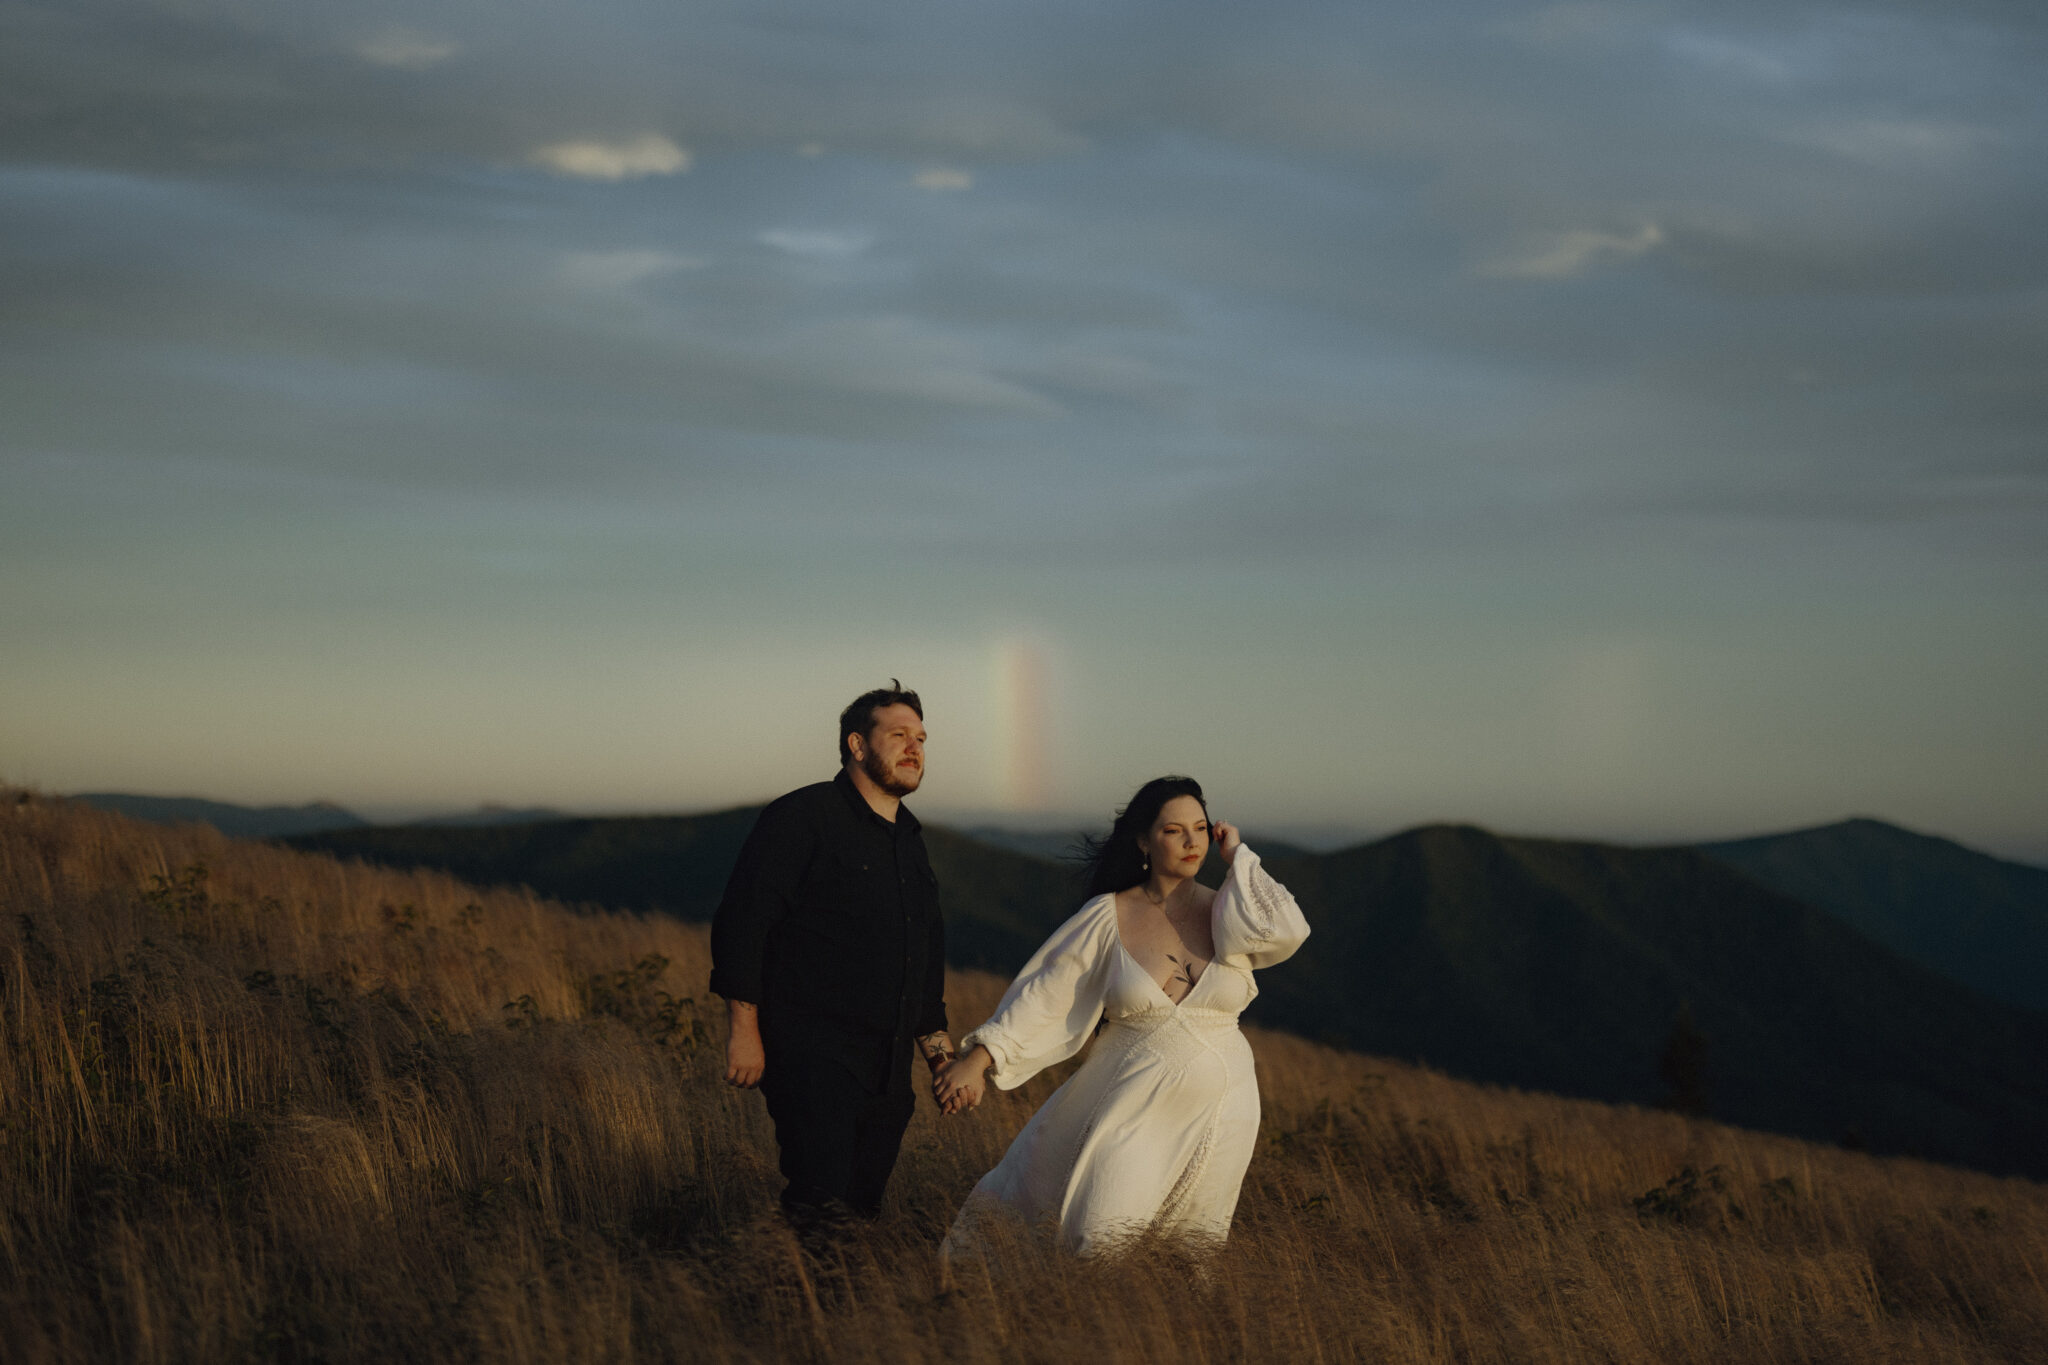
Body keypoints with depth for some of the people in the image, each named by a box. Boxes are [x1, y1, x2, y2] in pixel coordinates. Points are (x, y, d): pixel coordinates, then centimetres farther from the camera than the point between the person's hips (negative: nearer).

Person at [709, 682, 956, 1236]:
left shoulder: (910, 841, 20)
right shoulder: (802, 817, -4)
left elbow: (928, 949, 30)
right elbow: (741, 922, -9)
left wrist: (935, 1040, 23)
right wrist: (744, 1028, -15)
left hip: (887, 1065, 7)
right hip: (812, 1053, -7)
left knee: (865, 1208, 7)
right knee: (820, 1209, -20)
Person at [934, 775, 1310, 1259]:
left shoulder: (1227, 913, -1)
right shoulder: (1109, 917, -4)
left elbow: (1285, 931, -23)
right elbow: (1043, 995, -3)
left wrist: (1237, 857, -10)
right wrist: (979, 1059, -11)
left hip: (1214, 1108, 2)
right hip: (1132, 1105, -2)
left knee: (1187, 1253, 9)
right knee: (1104, 1237, -10)